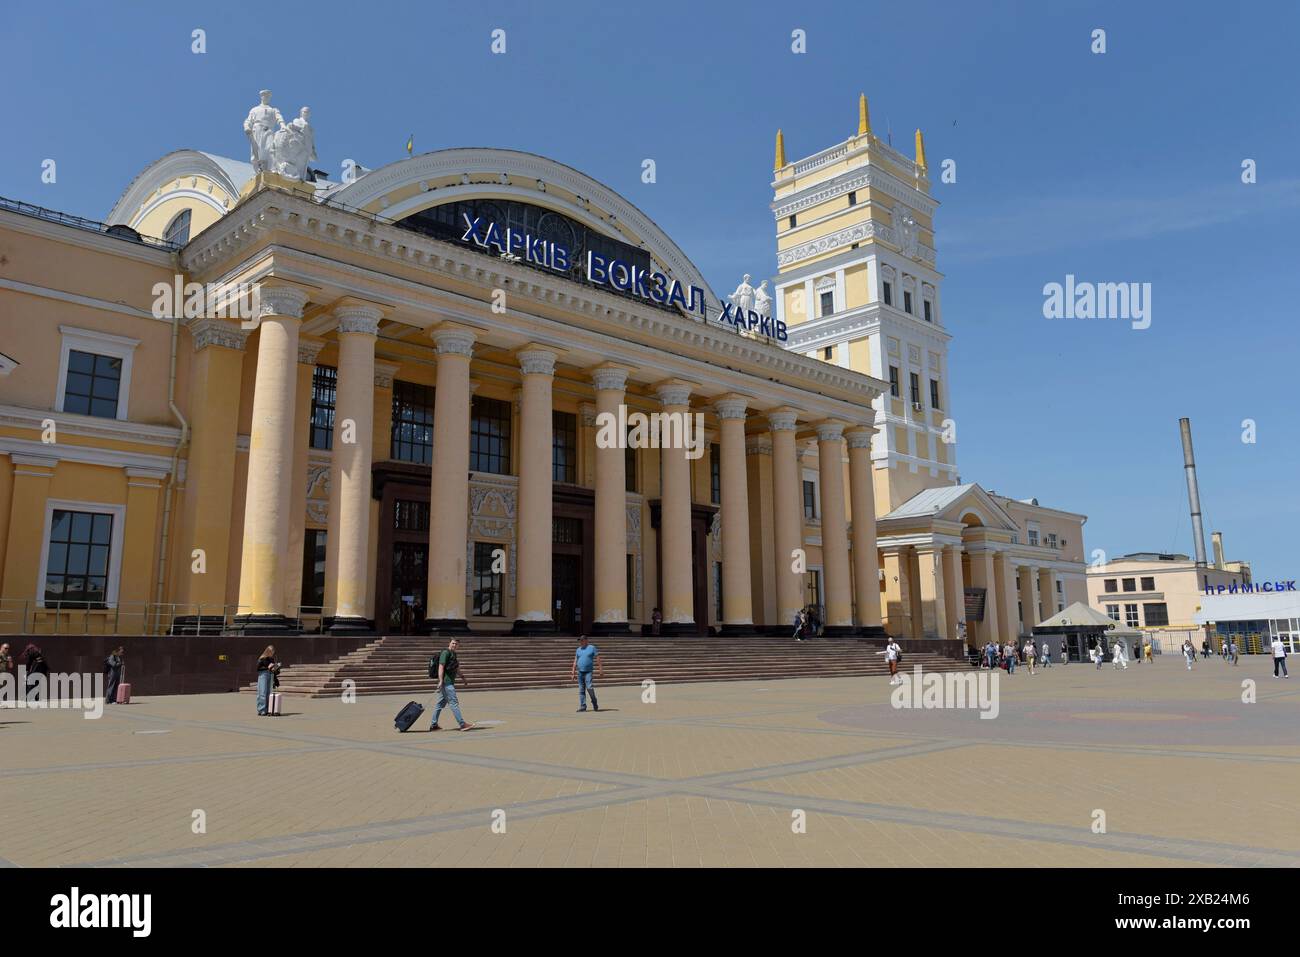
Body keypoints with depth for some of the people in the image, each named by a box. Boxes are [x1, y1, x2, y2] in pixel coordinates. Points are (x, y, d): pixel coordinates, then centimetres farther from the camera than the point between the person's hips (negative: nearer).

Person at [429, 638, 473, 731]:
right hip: (446, 682, -10)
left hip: (450, 682, 10)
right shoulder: (445, 653, -9)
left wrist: (463, 677, 22)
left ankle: (434, 725, 17)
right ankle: (462, 724, -9)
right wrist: (441, 681, -24)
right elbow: (441, 666, -17)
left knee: (441, 704, 12)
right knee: (454, 702, -9)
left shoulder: (453, 654, 19)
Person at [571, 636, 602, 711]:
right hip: (580, 672, 5)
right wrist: (573, 673, 10)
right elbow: (575, 662, 16)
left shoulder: (592, 648, 1)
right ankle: (582, 706, 7)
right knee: (581, 690, 3)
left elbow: (598, 659, -2)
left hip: (588, 672, -5)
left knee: (589, 688, -15)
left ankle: (594, 703, 4)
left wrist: (600, 671, -9)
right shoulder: (578, 650, 14)